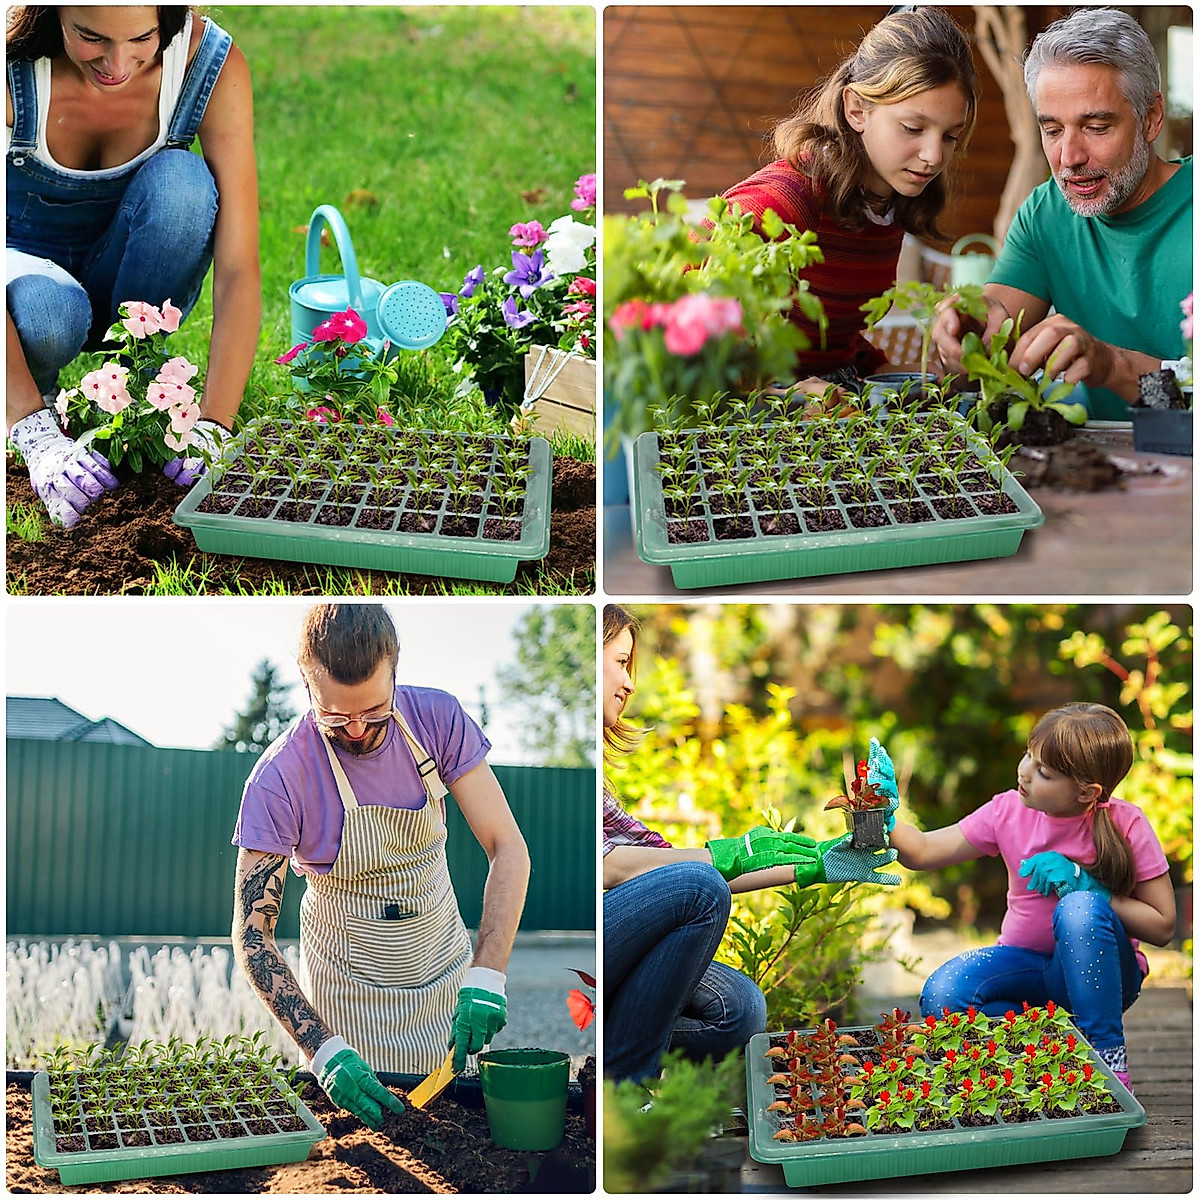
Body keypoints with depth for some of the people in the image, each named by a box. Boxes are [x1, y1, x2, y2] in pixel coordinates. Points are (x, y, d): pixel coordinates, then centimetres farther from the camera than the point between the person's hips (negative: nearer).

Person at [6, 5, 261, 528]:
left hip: (126, 279, 2)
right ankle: (30, 394, -1)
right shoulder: (15, 62, -29)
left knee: (180, 180, -31)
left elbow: (238, 268, -28)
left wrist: (210, 428, -38)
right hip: (25, 261, -2)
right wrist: (37, 436, -45)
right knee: (44, 314, -38)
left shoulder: (211, 62, -25)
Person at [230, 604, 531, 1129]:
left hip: (446, 970, 3)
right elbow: (252, 934, -21)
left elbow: (508, 849, -15)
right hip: (348, 989, -3)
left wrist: (486, 977, -28)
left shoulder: (438, 718, -16)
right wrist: (324, 1052, -32)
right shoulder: (279, 779, -24)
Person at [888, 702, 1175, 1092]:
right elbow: (923, 851, -5)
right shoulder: (1010, 811, -8)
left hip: (1100, 971, -2)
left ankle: (1109, 1057, -22)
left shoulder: (1125, 825, -16)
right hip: (1026, 964, 3)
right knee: (940, 996, -26)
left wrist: (1088, 887, -24)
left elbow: (1163, 926, -14)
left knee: (1079, 909, -36)